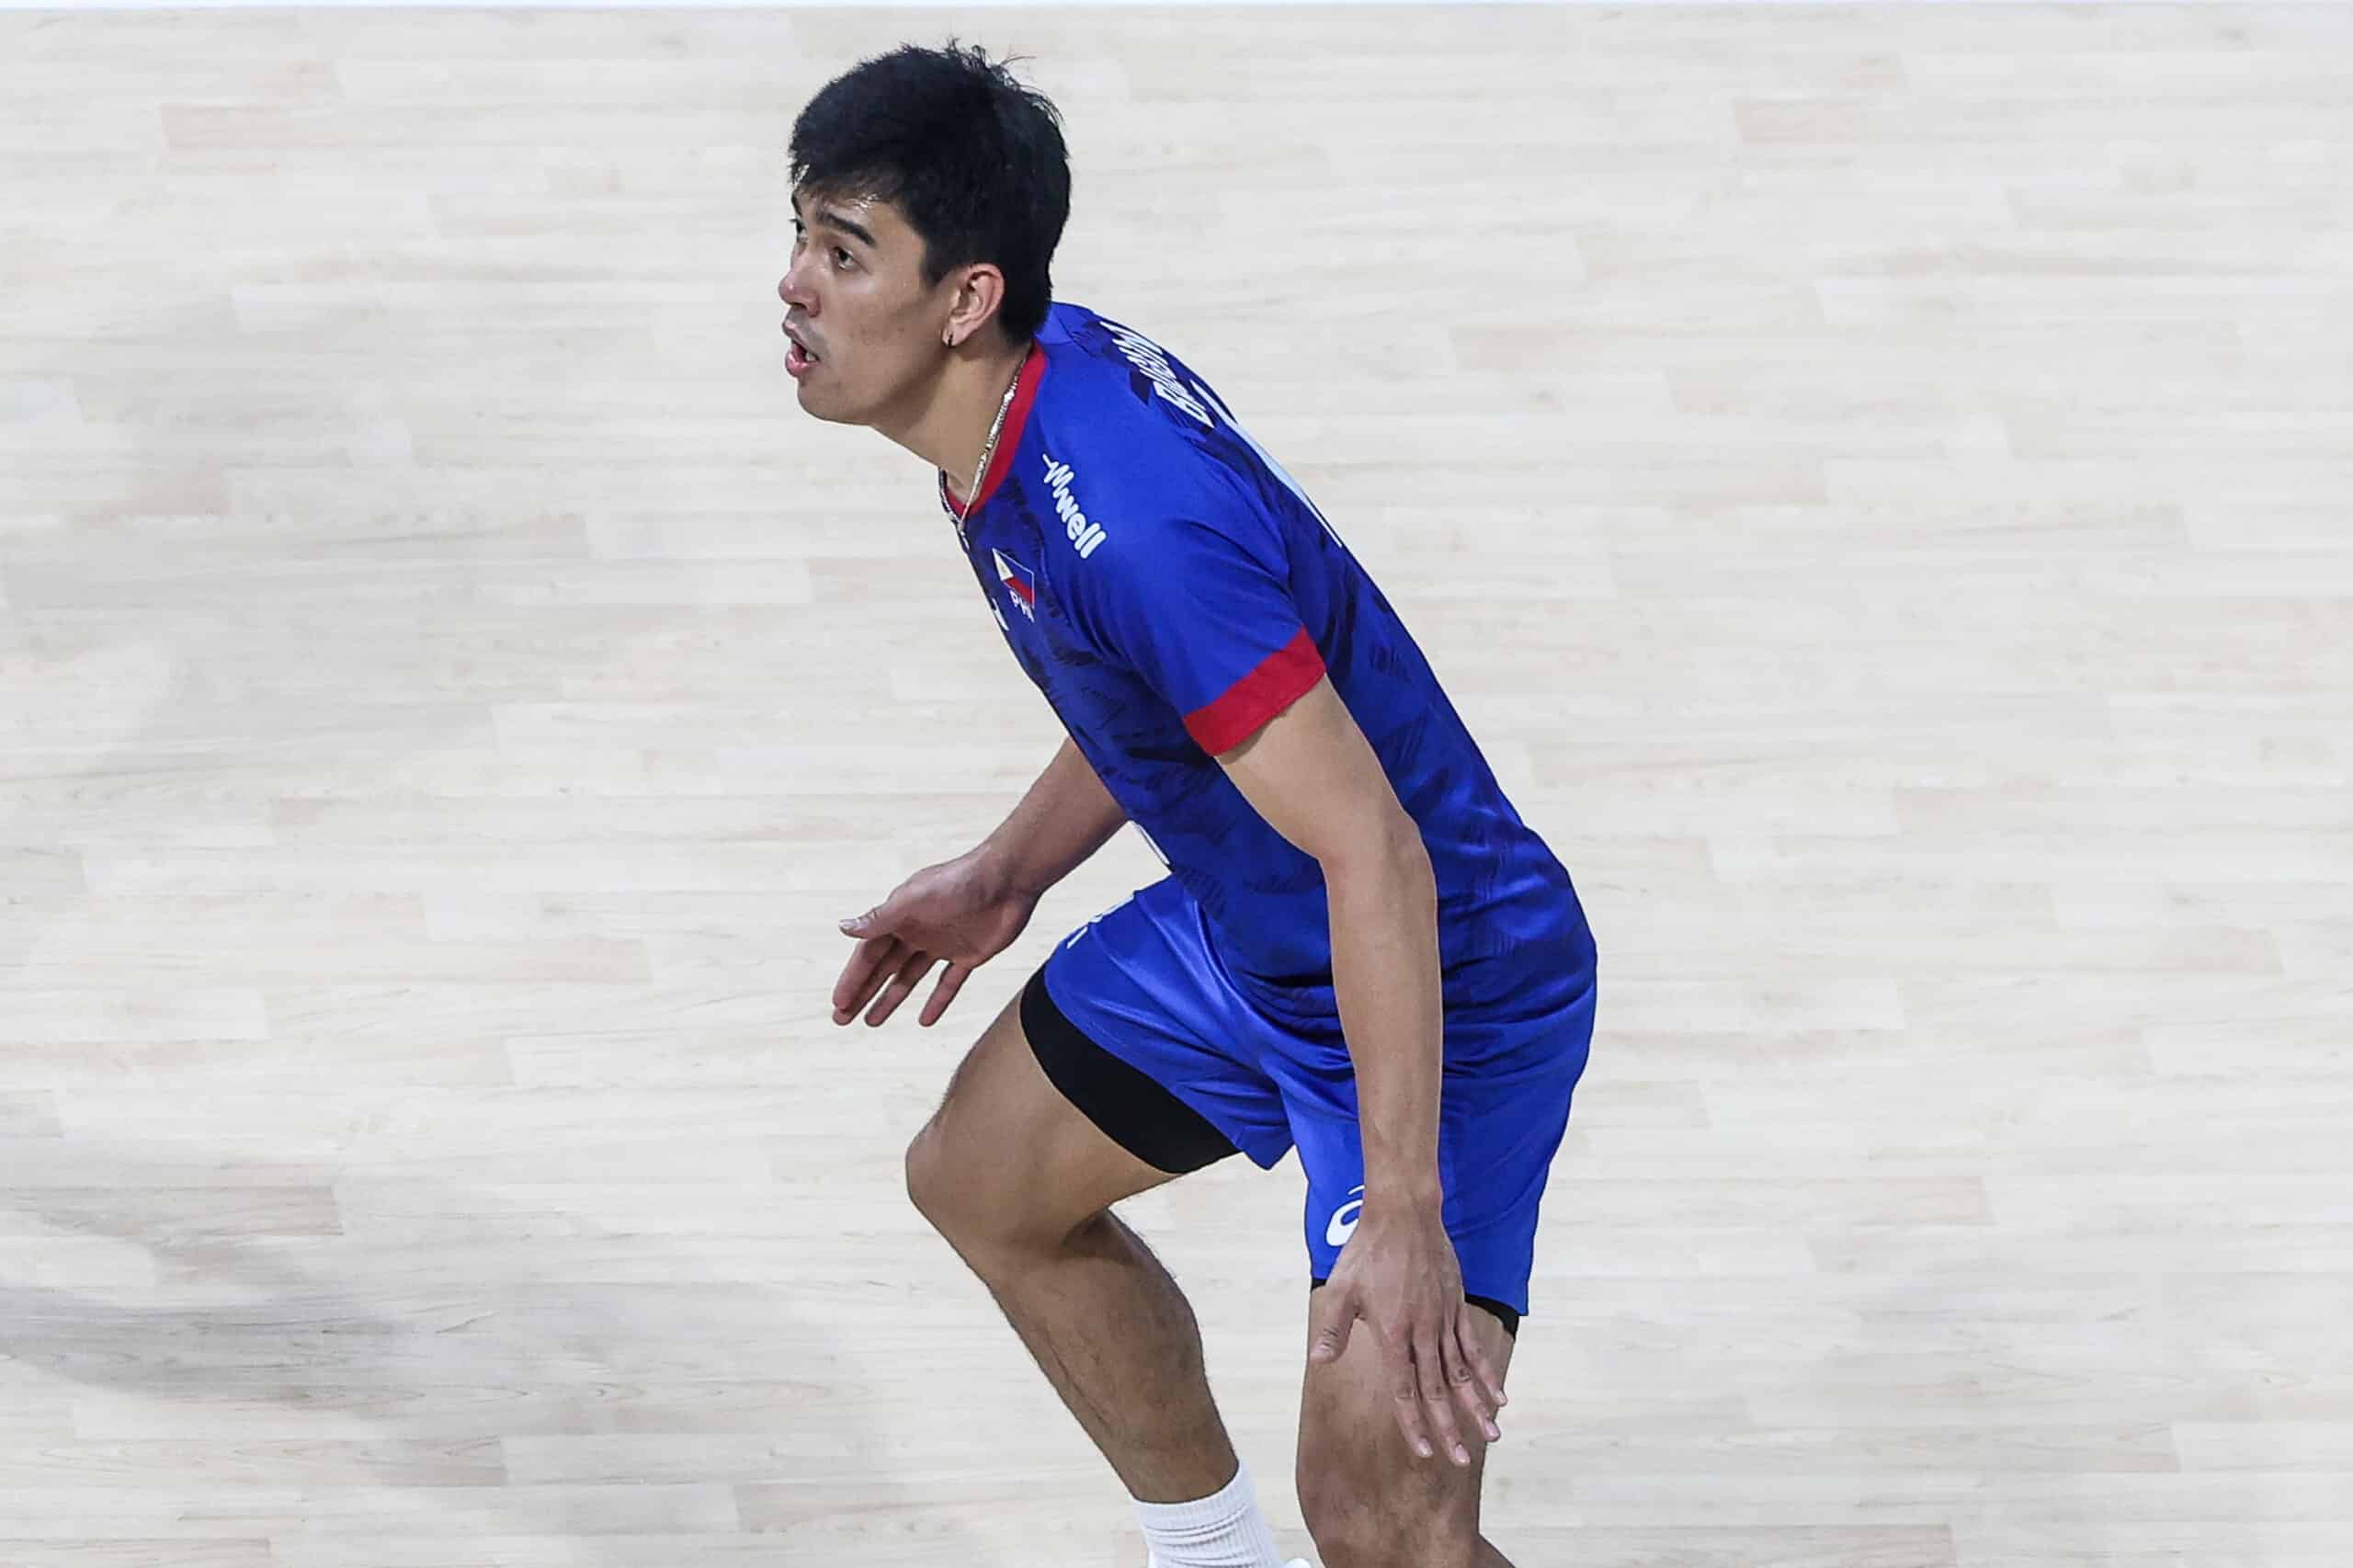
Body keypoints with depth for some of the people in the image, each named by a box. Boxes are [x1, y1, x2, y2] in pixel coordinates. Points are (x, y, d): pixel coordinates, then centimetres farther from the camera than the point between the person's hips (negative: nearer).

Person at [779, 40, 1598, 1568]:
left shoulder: (1127, 516, -35)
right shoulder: (1046, 373, -5)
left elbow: (1373, 855, -35)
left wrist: (1406, 1216, -36)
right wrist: (1012, 871, 17)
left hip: (1449, 991, -10)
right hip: (1242, 930, 10)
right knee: (981, 1184, 27)